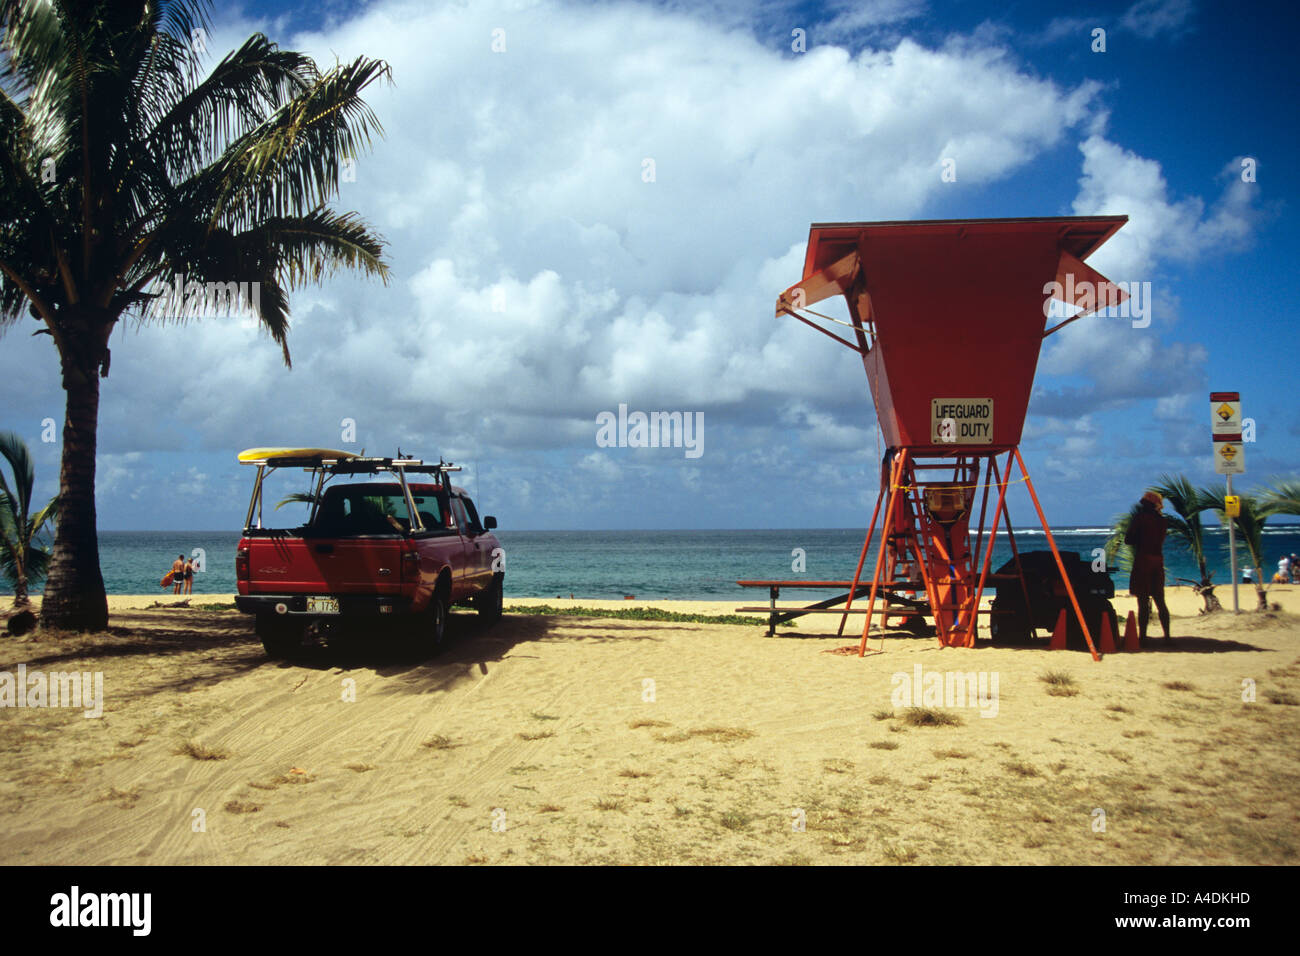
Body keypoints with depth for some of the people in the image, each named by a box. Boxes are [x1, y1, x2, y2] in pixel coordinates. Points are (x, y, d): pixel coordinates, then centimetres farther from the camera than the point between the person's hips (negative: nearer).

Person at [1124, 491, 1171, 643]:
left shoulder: (1140, 517, -6)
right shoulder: (1161, 520, 9)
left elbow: (1128, 540, -6)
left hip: (1142, 561, -6)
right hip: (1158, 560, 6)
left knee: (1143, 602, -5)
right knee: (1160, 601, 12)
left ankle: (1142, 637, -7)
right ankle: (1167, 635, 12)